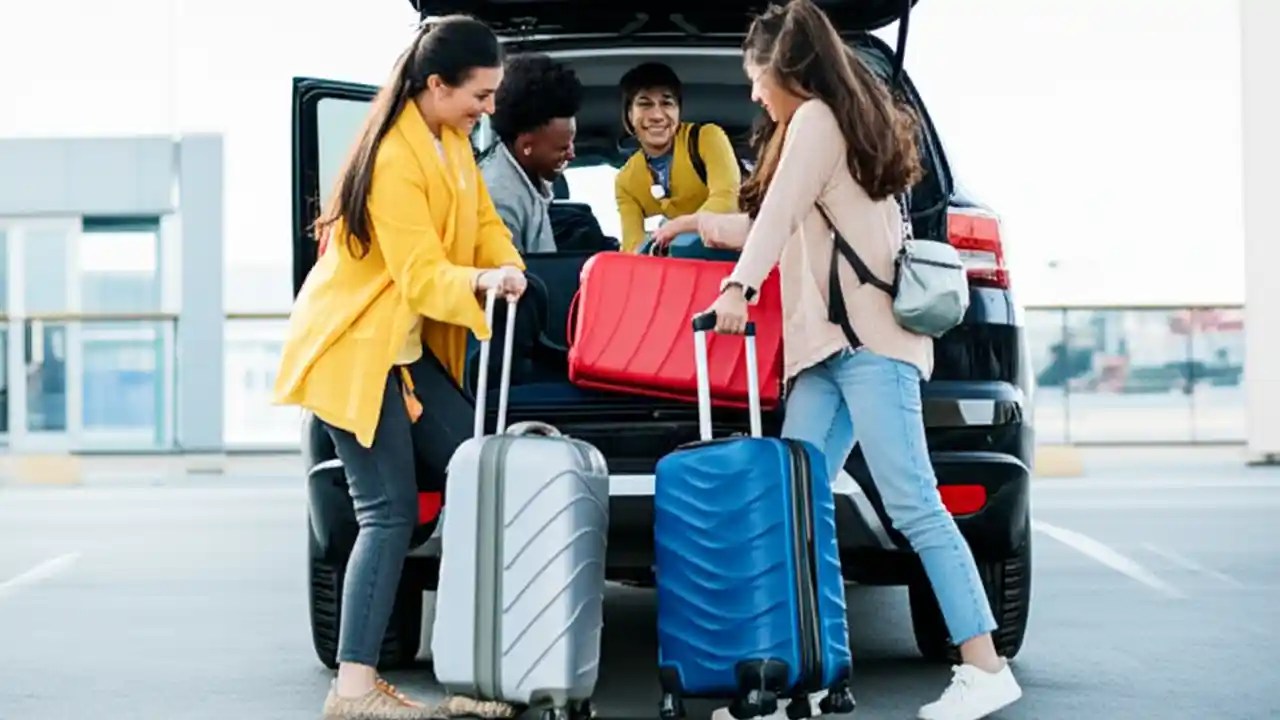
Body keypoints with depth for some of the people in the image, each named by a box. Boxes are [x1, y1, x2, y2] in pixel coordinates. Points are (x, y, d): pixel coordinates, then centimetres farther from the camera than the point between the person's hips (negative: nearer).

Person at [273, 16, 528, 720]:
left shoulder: (452, 140, 7)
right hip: (355, 348, -9)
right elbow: (422, 275, -25)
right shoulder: (395, 159, -23)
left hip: (411, 346, 9)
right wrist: (480, 282, -45)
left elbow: (482, 221, 8)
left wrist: (508, 270, -14)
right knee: (391, 513, -11)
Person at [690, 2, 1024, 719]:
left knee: (913, 505, -15)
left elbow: (780, 212, -14)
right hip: (830, 345, 10)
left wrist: (739, 286, -25)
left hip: (867, 338, -10)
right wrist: (702, 223, 47)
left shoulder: (815, 119, 0)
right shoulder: (848, 123, 28)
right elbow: (794, 227, 38)